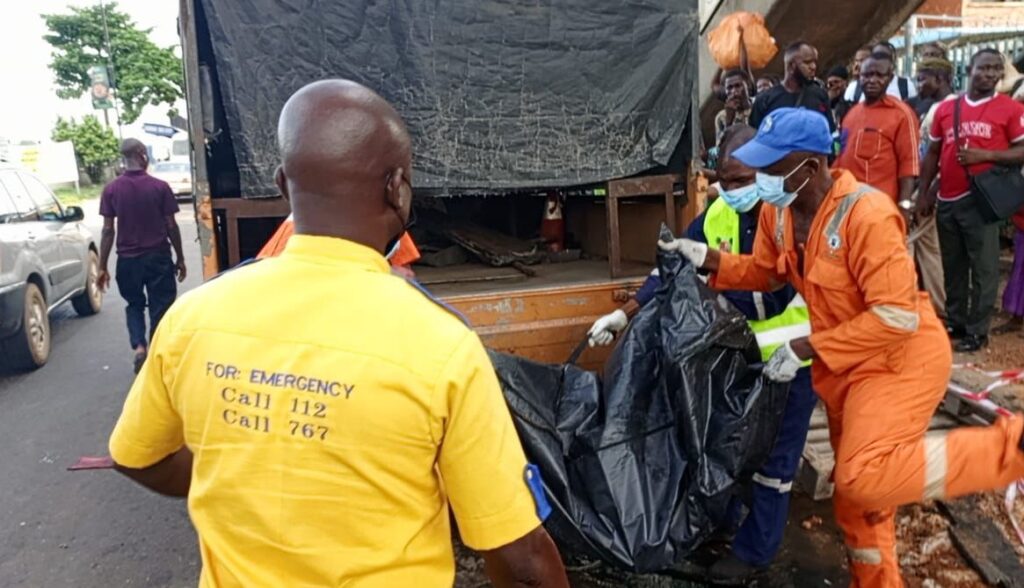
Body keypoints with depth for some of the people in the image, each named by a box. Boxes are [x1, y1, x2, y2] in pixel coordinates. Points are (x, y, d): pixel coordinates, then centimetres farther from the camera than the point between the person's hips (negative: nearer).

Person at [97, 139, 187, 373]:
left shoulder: (112, 190, -3)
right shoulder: (160, 187, -8)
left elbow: (108, 230, -3)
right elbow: (171, 226, -4)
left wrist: (103, 267, 3)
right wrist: (180, 259, 6)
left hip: (128, 259, 2)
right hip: (158, 257, -2)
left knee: (134, 304, 20)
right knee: (160, 307, 9)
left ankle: (139, 347, 3)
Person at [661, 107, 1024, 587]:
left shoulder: (867, 215, -28)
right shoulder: (776, 210, -6)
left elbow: (897, 315, -29)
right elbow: (765, 273, 10)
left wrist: (808, 349, -27)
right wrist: (709, 259, -6)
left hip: (900, 360, -7)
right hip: (843, 365, 7)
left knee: (868, 479, -24)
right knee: (856, 491, 17)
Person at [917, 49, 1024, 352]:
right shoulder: (946, 108, 9)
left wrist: (985, 155, -19)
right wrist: (924, 193, 10)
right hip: (947, 200, 4)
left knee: (983, 267, 2)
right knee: (952, 266, 13)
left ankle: (978, 329, 10)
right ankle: (955, 321, 25)